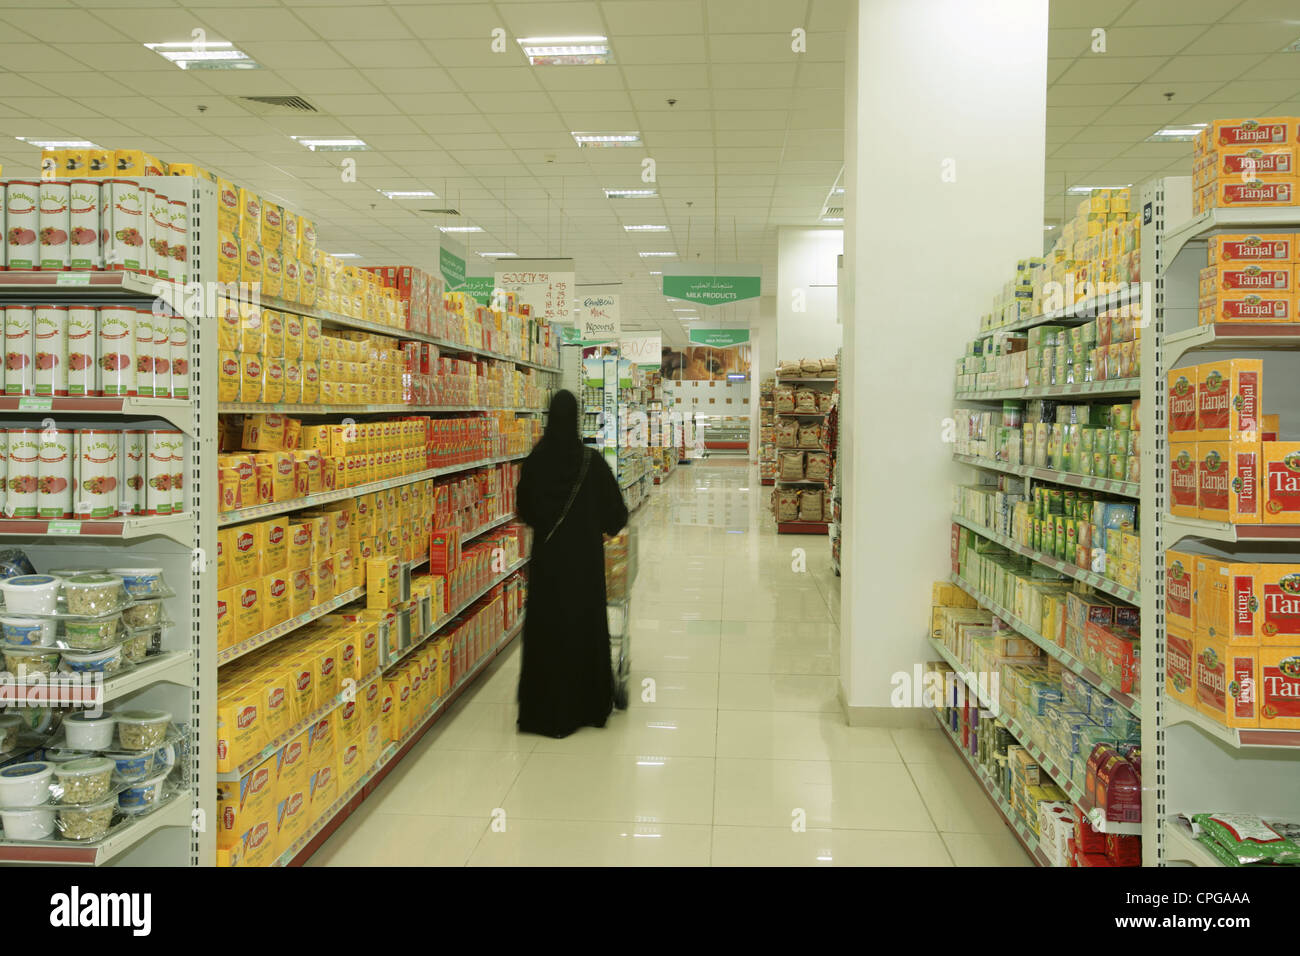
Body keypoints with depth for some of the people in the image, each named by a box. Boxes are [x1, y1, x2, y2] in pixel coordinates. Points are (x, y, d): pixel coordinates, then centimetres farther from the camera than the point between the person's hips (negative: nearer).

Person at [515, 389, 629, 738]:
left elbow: (523, 509, 6)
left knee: (546, 625, 9)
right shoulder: (591, 460, -11)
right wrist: (606, 527, 17)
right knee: (584, 623, 9)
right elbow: (616, 510, -4)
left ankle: (544, 707, 15)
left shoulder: (535, 461, -5)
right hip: (585, 555, -1)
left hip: (547, 553, 1)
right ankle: (586, 704, 19)